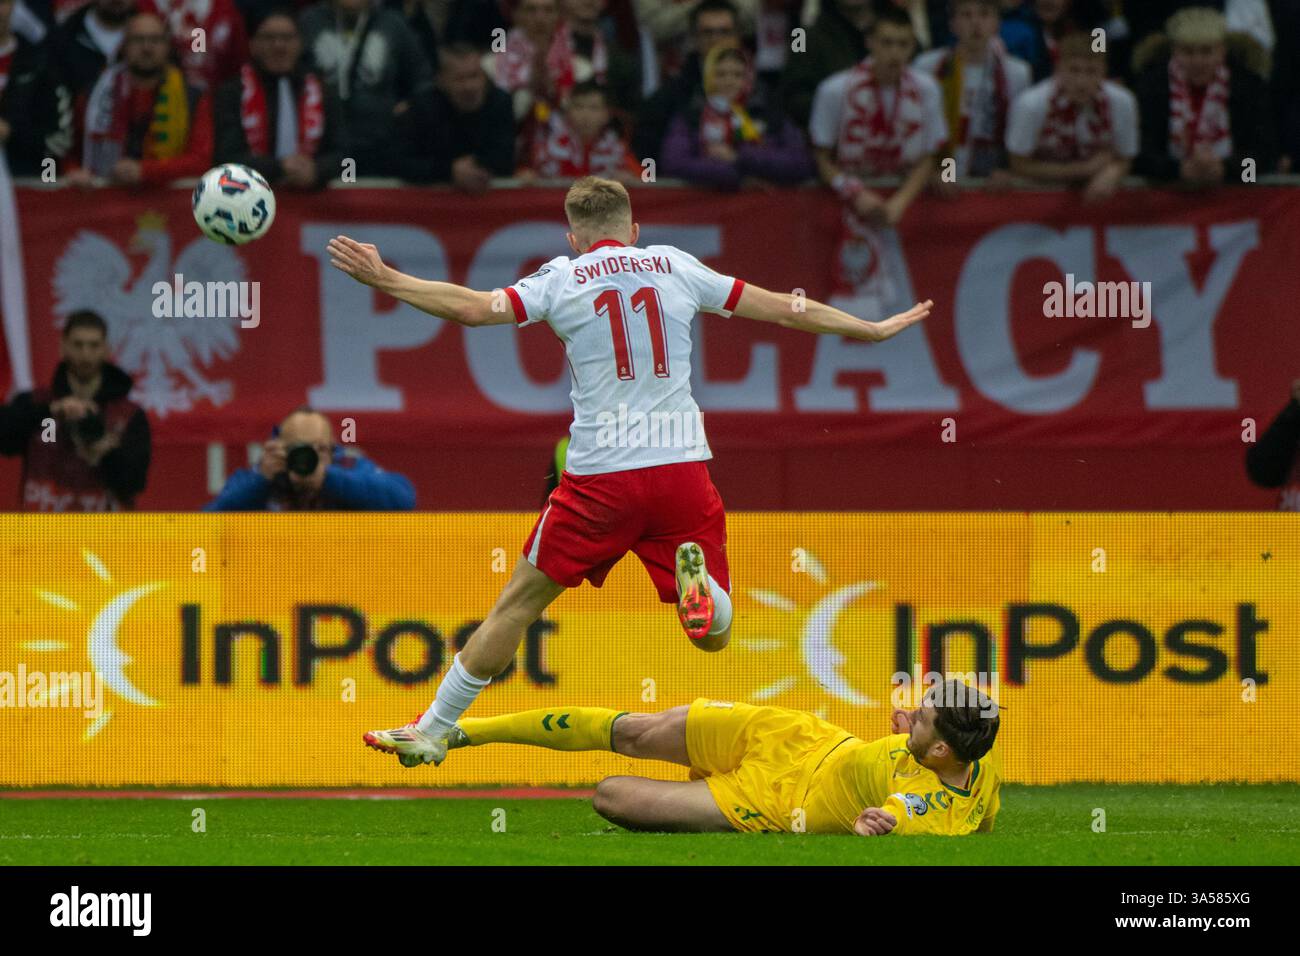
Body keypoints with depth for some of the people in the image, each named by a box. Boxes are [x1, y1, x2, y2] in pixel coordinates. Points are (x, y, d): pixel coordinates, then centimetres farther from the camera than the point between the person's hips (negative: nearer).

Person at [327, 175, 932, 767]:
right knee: (714, 636, 11)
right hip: (683, 468, 1)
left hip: (599, 475, -1)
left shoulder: (562, 278, 4)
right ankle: (697, 579, -23)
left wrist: (384, 280, -1)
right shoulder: (677, 268, 12)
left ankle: (433, 731, 16)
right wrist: (872, 330, 28)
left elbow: (475, 308, -8)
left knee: (519, 604, 12)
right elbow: (782, 309, 16)